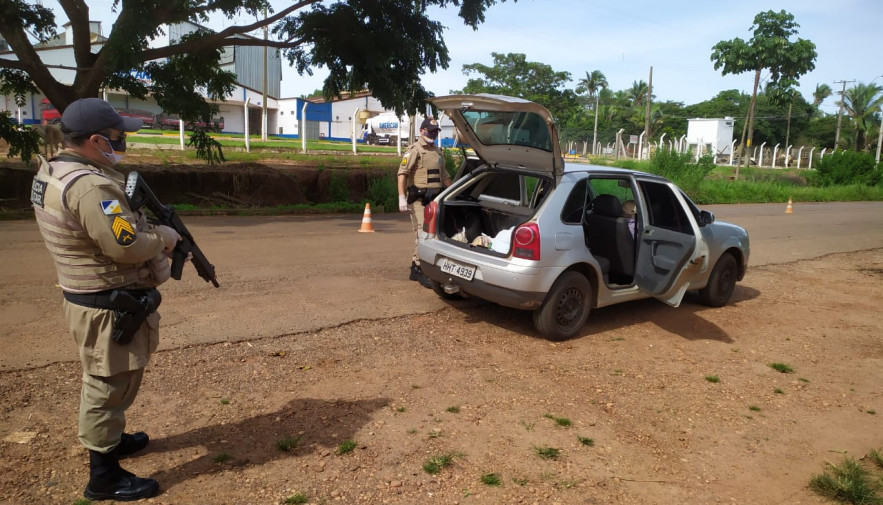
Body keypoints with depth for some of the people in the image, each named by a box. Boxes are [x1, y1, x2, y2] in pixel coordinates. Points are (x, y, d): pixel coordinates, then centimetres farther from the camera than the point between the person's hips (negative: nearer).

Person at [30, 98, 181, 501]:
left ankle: (111, 438, 46)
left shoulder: (51, 173, 6)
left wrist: (143, 223, 1)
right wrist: (164, 237, -10)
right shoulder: (90, 186, -27)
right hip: (110, 306, -10)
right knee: (109, 385, 3)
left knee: (105, 381, 26)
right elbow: (127, 246, -27)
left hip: (86, 297, 10)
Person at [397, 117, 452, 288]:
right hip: (419, 200, -8)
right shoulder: (414, 150, -5)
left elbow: (444, 175, 28)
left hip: (435, 199, 8)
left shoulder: (438, 152, 19)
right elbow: (402, 173, -13)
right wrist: (402, 197, -23)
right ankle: (421, 271, -4)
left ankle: (416, 268, 20)